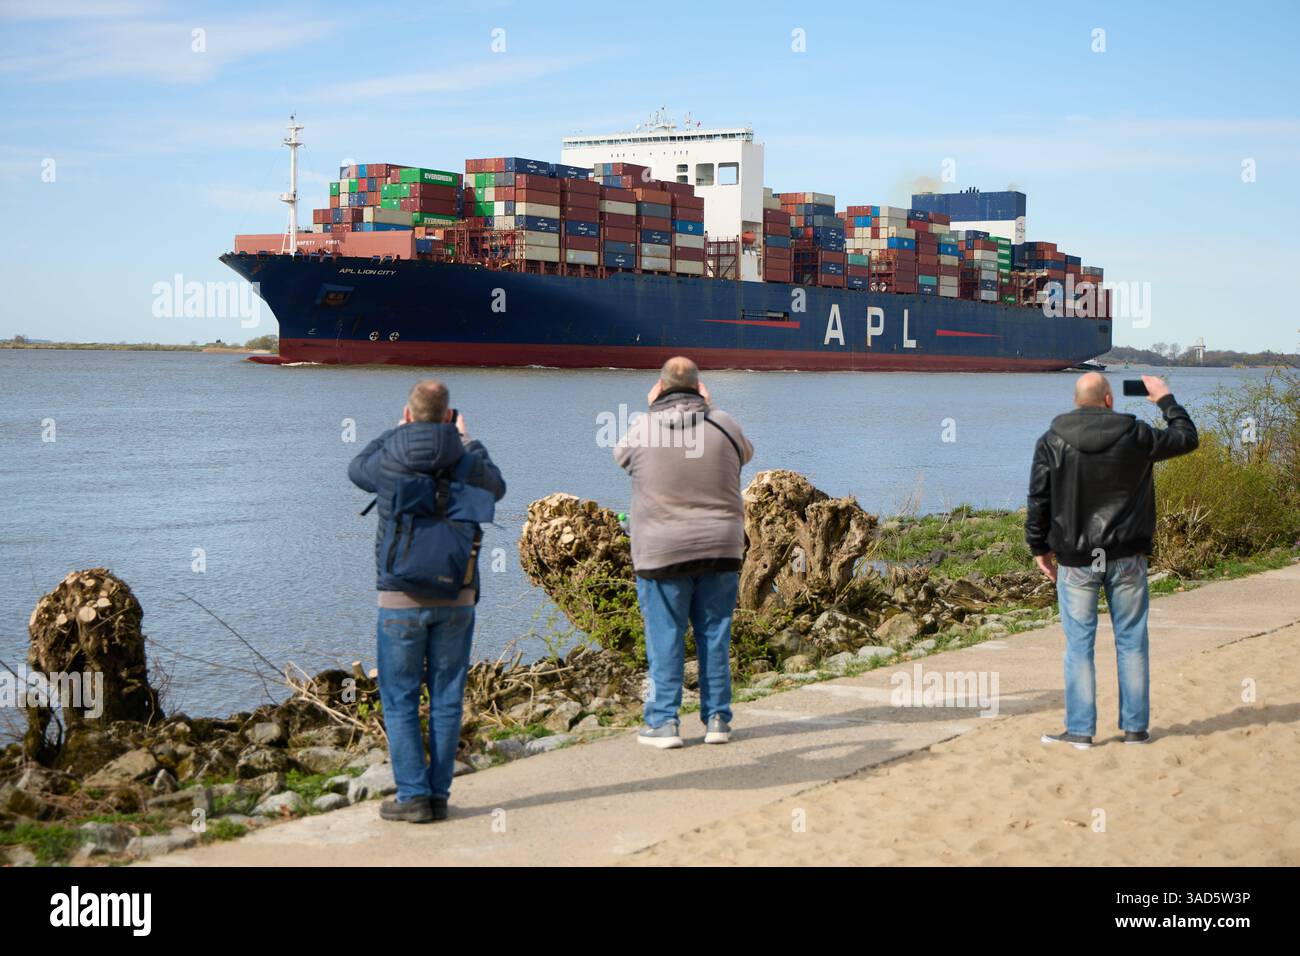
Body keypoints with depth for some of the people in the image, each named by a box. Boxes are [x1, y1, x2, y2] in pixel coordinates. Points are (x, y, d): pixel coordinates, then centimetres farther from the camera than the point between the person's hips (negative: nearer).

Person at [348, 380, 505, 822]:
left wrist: (395, 433, 26)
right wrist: (468, 440, 30)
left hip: (402, 599, -2)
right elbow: (496, 487, 19)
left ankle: (413, 794, 0)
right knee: (447, 698, 8)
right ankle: (439, 794, 10)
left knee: (400, 701, 5)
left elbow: (357, 469, 16)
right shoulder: (467, 464, -6)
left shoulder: (388, 463, -9)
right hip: (457, 598, 2)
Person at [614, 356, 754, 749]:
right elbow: (745, 453, 20)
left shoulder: (642, 429, -7)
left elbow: (621, 456, 15)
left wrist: (650, 411, 20)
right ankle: (717, 718, 12)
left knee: (664, 638, 4)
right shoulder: (724, 426, -2)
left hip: (661, 552, -2)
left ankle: (663, 721, 4)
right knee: (715, 635, 9)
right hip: (720, 549, 2)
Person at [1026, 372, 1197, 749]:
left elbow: (1038, 501, -3)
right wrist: (1166, 400, 24)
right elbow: (1186, 438, 11)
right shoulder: (1134, 435, -5)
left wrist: (1039, 547, 9)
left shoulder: (1051, 442, -5)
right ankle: (1135, 727, 13)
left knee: (1079, 645, 4)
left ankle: (1080, 730, 4)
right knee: (1131, 641, 9)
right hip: (1127, 558, 0)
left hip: (1076, 561, 0)